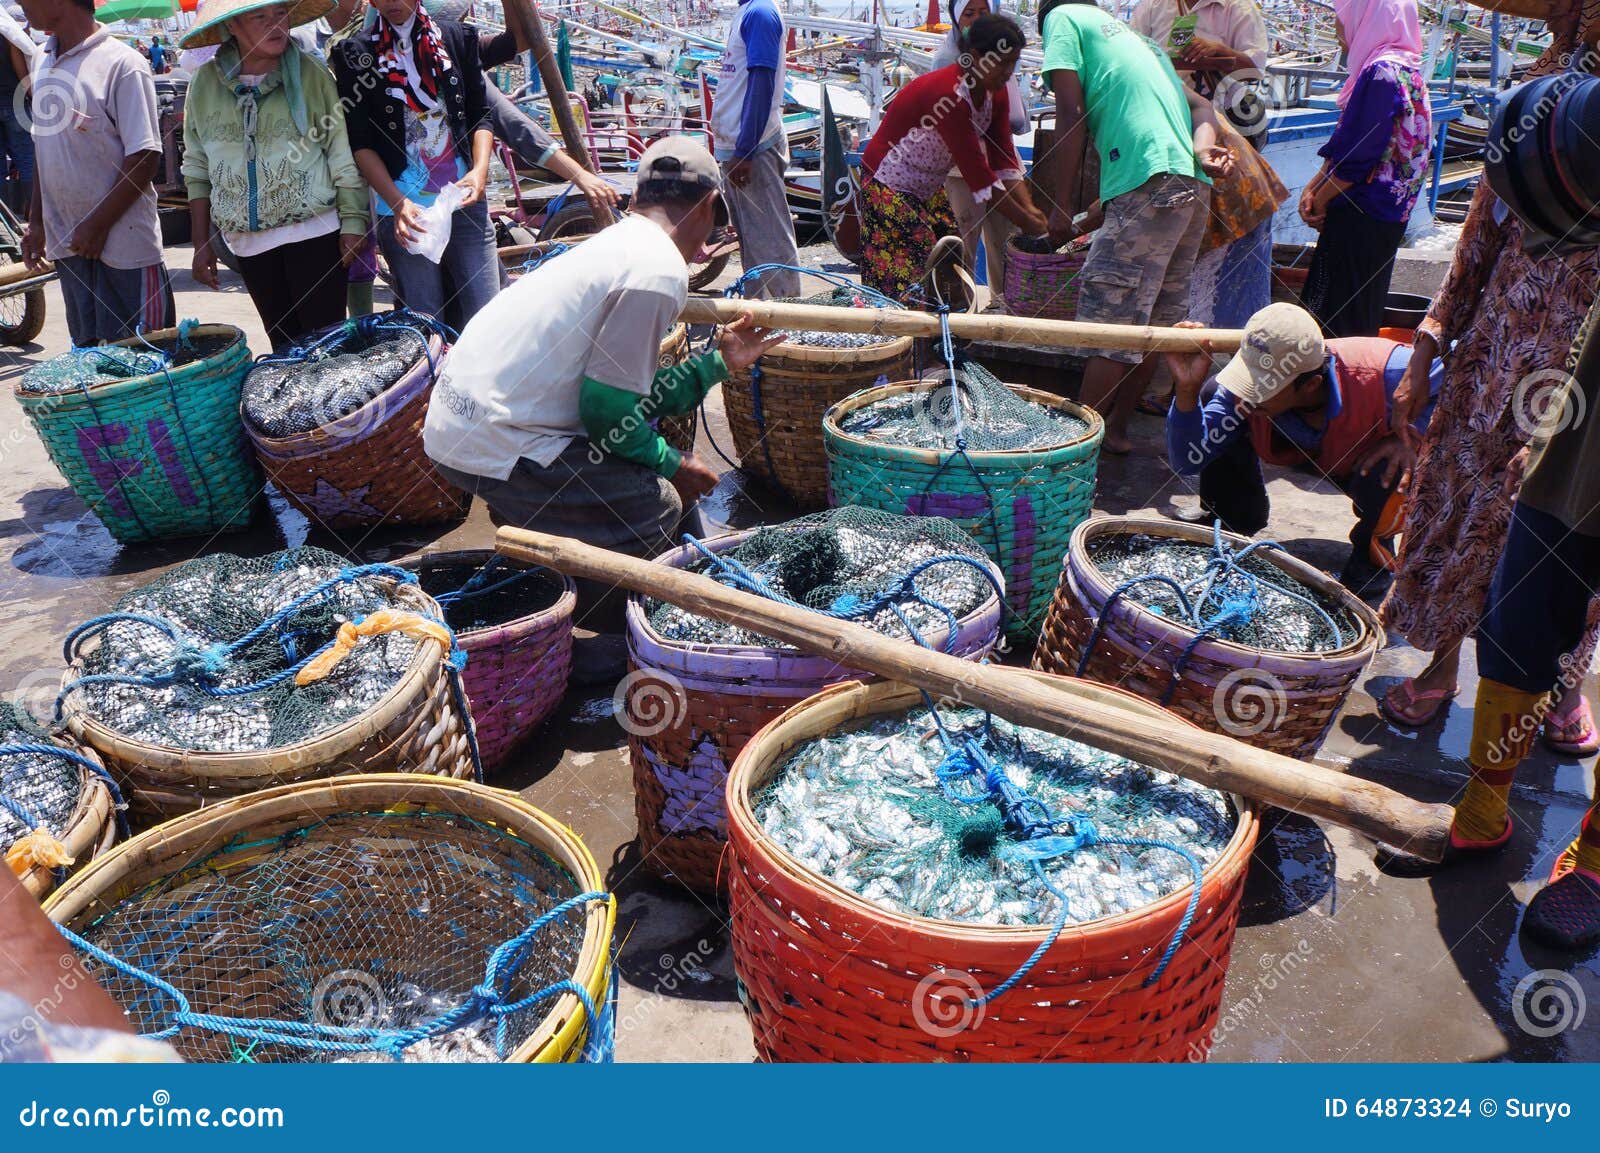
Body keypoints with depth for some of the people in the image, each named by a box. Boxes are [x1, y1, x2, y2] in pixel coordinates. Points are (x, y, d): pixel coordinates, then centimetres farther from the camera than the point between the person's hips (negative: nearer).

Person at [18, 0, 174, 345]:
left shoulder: (122, 64, -11)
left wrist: (97, 225, -15)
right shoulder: (43, 62, 12)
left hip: (122, 246, -7)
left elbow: (145, 158, -15)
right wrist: (36, 221, 15)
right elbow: (43, 149, 20)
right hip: (66, 244, 7)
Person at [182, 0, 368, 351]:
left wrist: (353, 223, -8)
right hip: (248, 242, 3)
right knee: (284, 345, 9)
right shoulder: (205, 82, 4)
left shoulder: (310, 73, -3)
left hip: (314, 231, -3)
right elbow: (197, 169, 10)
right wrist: (202, 245, 7)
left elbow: (342, 155, -1)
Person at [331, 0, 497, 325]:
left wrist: (480, 169, -8)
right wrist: (398, 203, -14)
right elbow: (360, 143, 0)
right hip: (402, 210, -2)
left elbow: (480, 116, 12)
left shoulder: (457, 39, 11)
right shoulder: (355, 54, 4)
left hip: (465, 201, 2)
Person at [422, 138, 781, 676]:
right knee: (657, 506, -7)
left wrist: (719, 360, 21)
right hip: (490, 445, -10)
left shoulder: (618, 242, 14)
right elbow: (609, 407, -15)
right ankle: (602, 643, 11)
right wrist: (671, 465, 0)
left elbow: (626, 394, 16)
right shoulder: (660, 271, -15)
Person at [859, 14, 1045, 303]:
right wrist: (1027, 223, -27)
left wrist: (1029, 208, -17)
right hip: (891, 185, -9)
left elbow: (1004, 159, -3)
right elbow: (978, 172, -31)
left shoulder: (994, 93, -2)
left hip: (929, 189, 9)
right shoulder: (949, 94, -30)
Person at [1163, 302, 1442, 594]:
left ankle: (1371, 557, -2)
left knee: (1379, 479, -41)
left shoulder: (1382, 374, -41)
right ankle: (1231, 529, 3)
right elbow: (1186, 463, -29)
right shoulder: (1252, 379, -30)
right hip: (1310, 453, 3)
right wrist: (1187, 389, -45)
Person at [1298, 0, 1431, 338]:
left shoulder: (1382, 71, -19)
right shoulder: (1402, 66, 12)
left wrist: (1320, 200, -9)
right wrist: (1314, 188, 5)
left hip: (1363, 214, -9)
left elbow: (1357, 157, -21)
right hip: (1385, 210, 9)